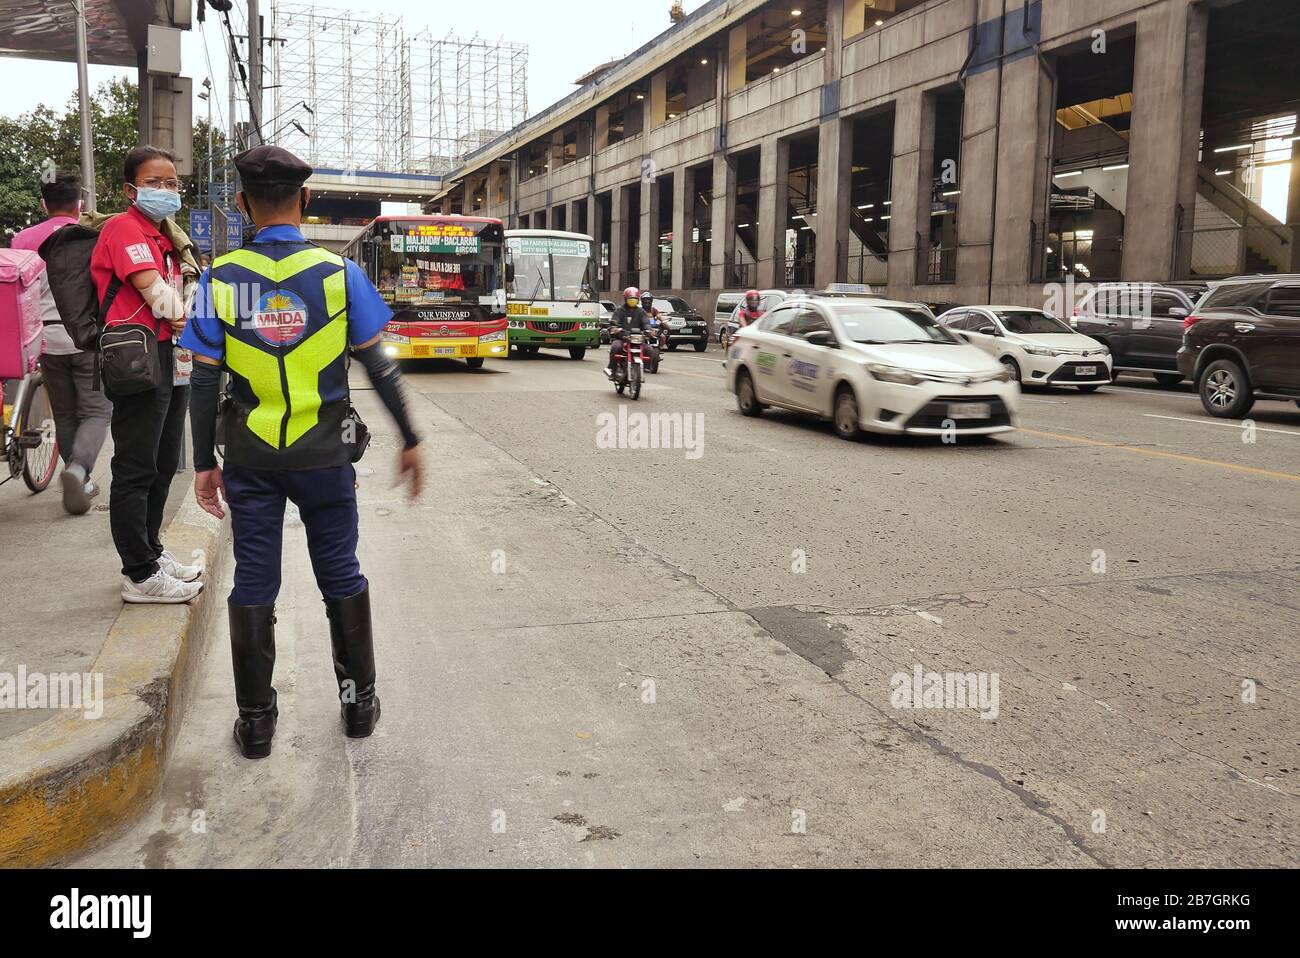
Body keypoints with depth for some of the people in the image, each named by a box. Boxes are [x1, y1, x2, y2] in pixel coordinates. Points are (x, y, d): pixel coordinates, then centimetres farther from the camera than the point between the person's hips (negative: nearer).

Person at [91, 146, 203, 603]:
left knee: (163, 465, 17)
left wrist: (176, 312, -4)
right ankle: (140, 575, 1)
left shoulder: (164, 236, 20)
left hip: (170, 359, 10)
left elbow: (182, 296, 17)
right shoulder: (124, 227, -8)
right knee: (136, 470, -4)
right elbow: (158, 296, -17)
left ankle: (149, 551, 30)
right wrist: (182, 314, 0)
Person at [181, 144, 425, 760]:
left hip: (250, 456, 1)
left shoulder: (220, 279, -4)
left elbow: (205, 381, -3)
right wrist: (410, 442, 4)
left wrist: (204, 463, 5)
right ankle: (359, 702, 24)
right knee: (341, 576, 13)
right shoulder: (339, 273, -6)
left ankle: (255, 721, 19)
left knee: (253, 585, 10)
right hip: (324, 454, 0)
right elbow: (378, 368, -5)